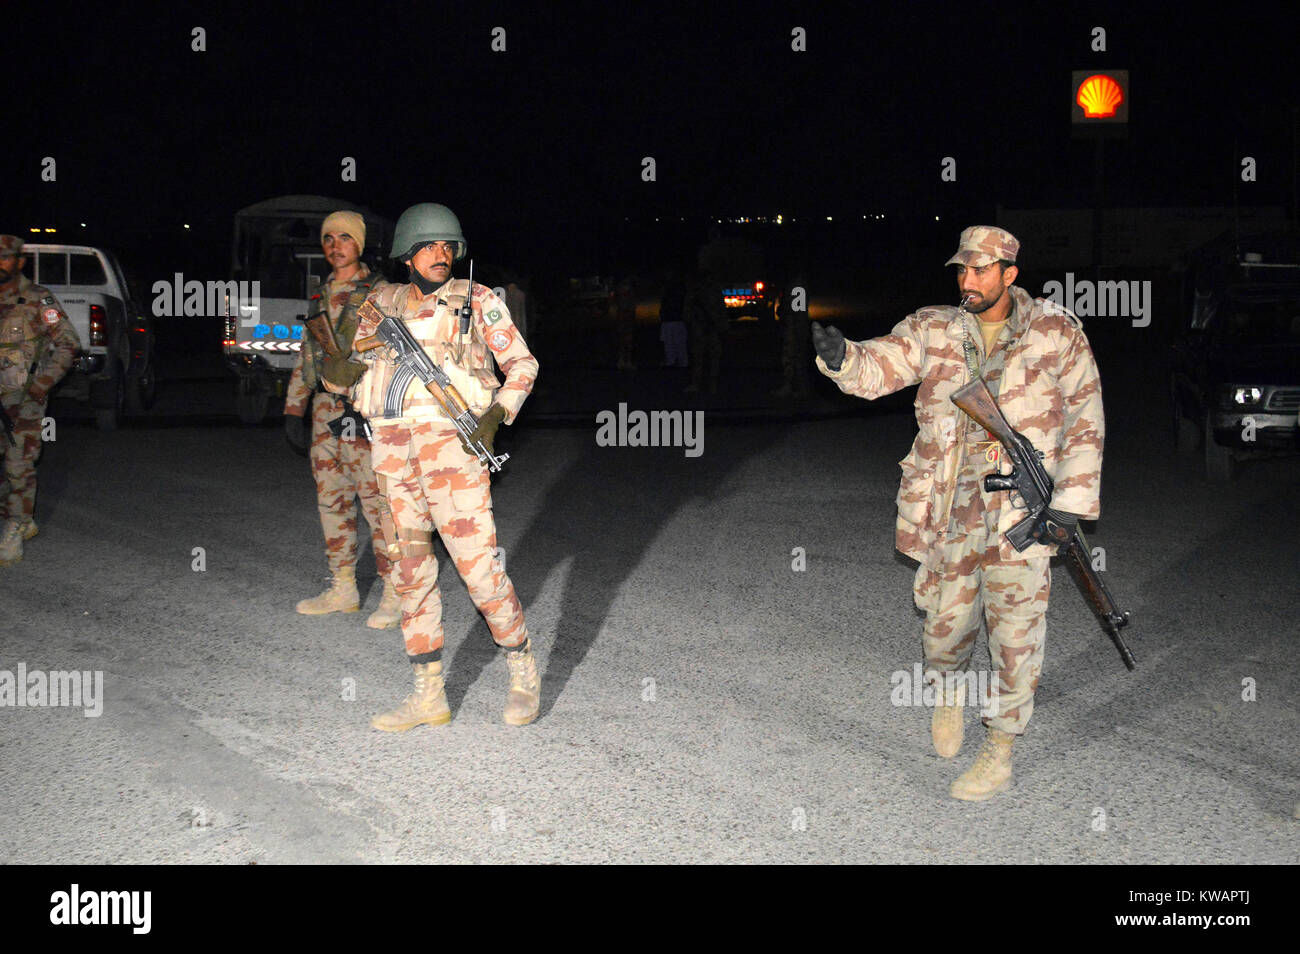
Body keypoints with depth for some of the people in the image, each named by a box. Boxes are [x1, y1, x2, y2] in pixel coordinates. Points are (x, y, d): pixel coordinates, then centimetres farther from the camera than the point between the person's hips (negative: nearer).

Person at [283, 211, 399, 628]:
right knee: (332, 500, 10)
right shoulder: (321, 297, 17)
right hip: (325, 408, 8)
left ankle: (396, 594, -1)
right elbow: (307, 355, 22)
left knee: (378, 501, -8)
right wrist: (294, 408, 17)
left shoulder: (379, 293, -5)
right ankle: (343, 589, 19)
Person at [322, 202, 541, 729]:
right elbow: (353, 371, 16)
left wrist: (497, 413, -10)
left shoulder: (477, 301, 2)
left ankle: (523, 673, 11)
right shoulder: (381, 305, 12)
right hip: (390, 450, 5)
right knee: (410, 570, 7)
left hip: (450, 446, -4)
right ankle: (429, 695, 15)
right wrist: (339, 371, -9)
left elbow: (523, 364, 6)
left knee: (478, 566, -9)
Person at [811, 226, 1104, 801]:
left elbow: (1085, 419, 5)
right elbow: (876, 368, -8)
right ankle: (948, 689, 43)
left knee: (1015, 634, -1)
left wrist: (1072, 498, -1)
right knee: (945, 624, 8)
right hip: (949, 508, 2)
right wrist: (838, 355, -31)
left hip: (1023, 510, -1)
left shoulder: (1057, 332, 1)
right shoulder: (932, 330, 4)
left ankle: (999, 754, 14)